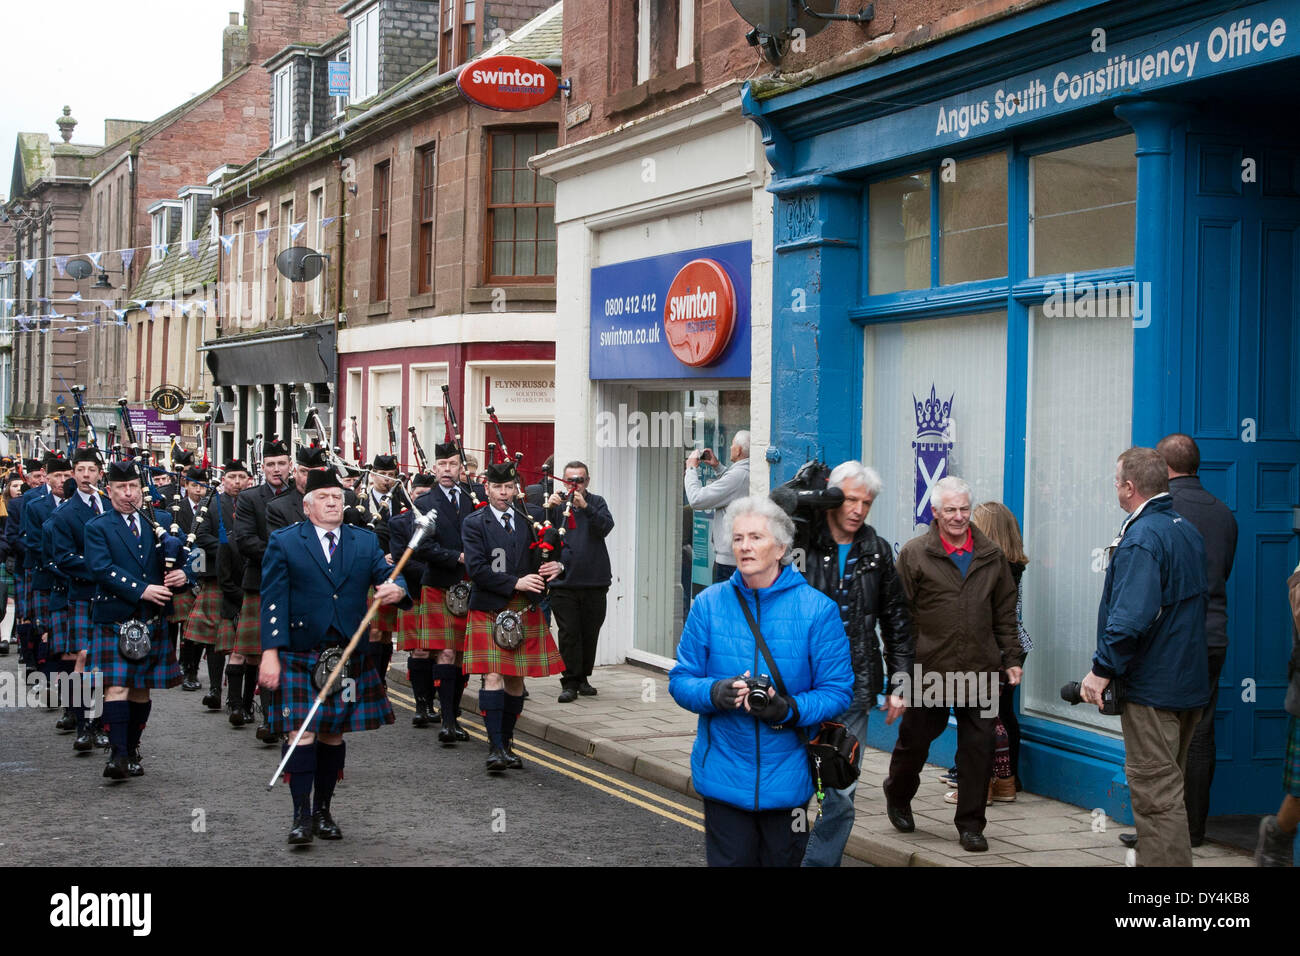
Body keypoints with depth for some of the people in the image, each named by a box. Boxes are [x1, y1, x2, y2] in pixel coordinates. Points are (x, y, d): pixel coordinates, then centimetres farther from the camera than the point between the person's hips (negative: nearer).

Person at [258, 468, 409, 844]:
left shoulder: (366, 542, 11)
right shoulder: (283, 542, 1)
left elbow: (387, 574, 2)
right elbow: (272, 601, -4)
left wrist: (396, 589, -25)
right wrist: (270, 653, -11)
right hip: (299, 656, -3)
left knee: (333, 734, 8)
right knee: (302, 732, -8)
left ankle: (323, 811, 19)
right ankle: (301, 815, -1)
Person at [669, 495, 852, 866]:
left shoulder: (817, 609, -5)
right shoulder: (708, 605, 1)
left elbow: (838, 691, -5)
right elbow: (681, 680, 3)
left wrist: (790, 710, -22)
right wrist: (714, 693, -19)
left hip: (788, 778, -1)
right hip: (723, 777, 1)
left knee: (783, 860, 12)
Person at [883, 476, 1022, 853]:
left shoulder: (992, 556, 10)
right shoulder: (915, 554, 0)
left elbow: (1005, 613, 15)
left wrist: (1011, 658, 10)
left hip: (980, 671, 2)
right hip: (928, 668, -2)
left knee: (979, 747, 2)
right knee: (915, 740, 11)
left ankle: (970, 824, 13)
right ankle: (897, 797, 39)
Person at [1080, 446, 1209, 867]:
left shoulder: (1141, 538, -19)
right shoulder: (1187, 530, 11)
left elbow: (1131, 616, -28)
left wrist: (1103, 669, -20)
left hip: (1151, 686, -10)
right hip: (1190, 683, 10)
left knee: (1155, 793, -6)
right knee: (1169, 784, 20)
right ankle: (1174, 856, 29)